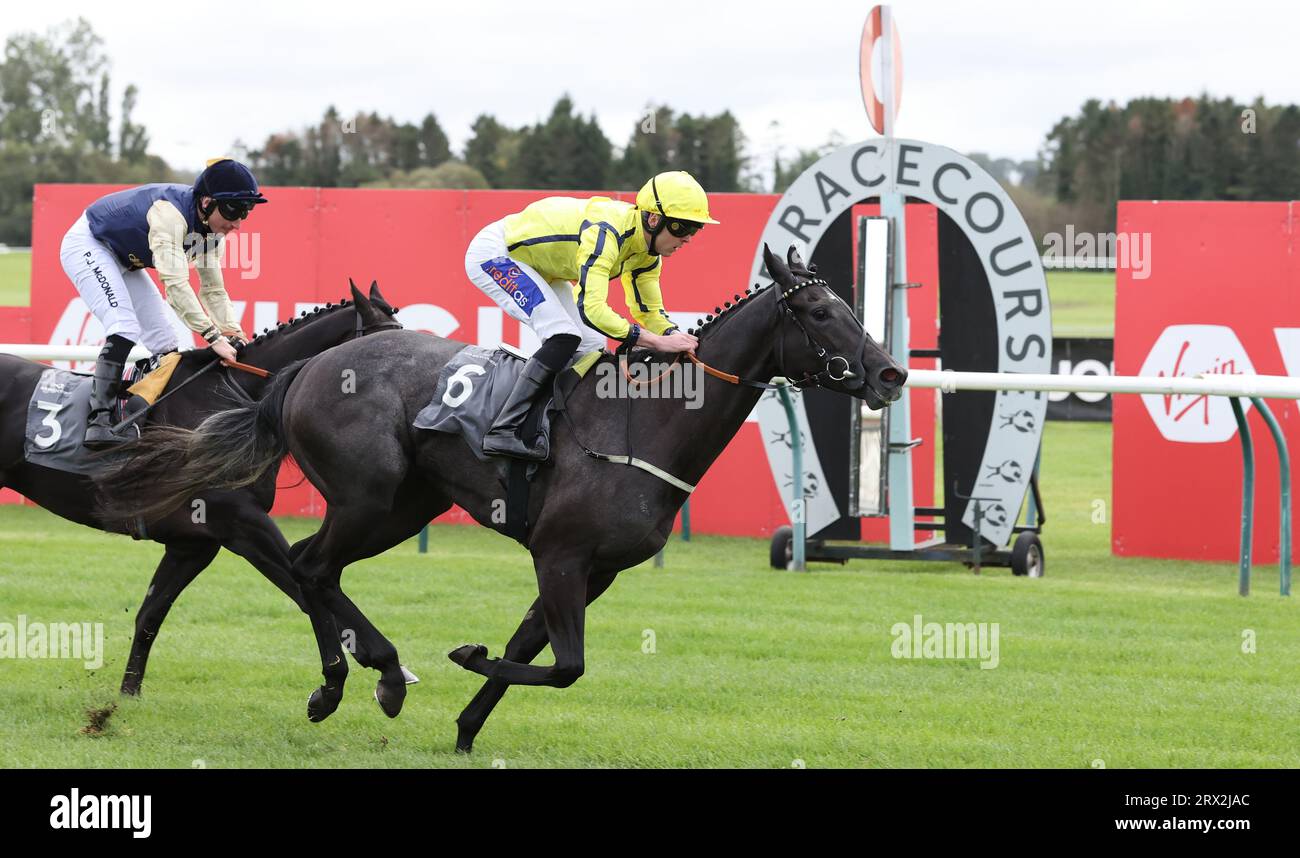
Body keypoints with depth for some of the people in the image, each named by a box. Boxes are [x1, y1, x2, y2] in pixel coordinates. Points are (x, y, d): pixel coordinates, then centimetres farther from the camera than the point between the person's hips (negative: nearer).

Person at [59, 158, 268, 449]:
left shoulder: (211, 230, -9)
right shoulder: (170, 214, -37)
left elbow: (213, 290, -3)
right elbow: (175, 284, -43)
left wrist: (236, 338, -15)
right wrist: (214, 337, -46)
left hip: (123, 260, 9)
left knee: (166, 345, 3)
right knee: (125, 327, -27)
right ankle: (99, 422, -32)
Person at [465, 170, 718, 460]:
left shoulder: (647, 253, -6)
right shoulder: (607, 231, -35)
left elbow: (649, 311, 4)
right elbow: (590, 308, -42)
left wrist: (677, 338, -17)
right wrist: (658, 341, -42)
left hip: (537, 268, 10)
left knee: (591, 346, 4)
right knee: (564, 336, -24)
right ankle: (503, 431, -24)